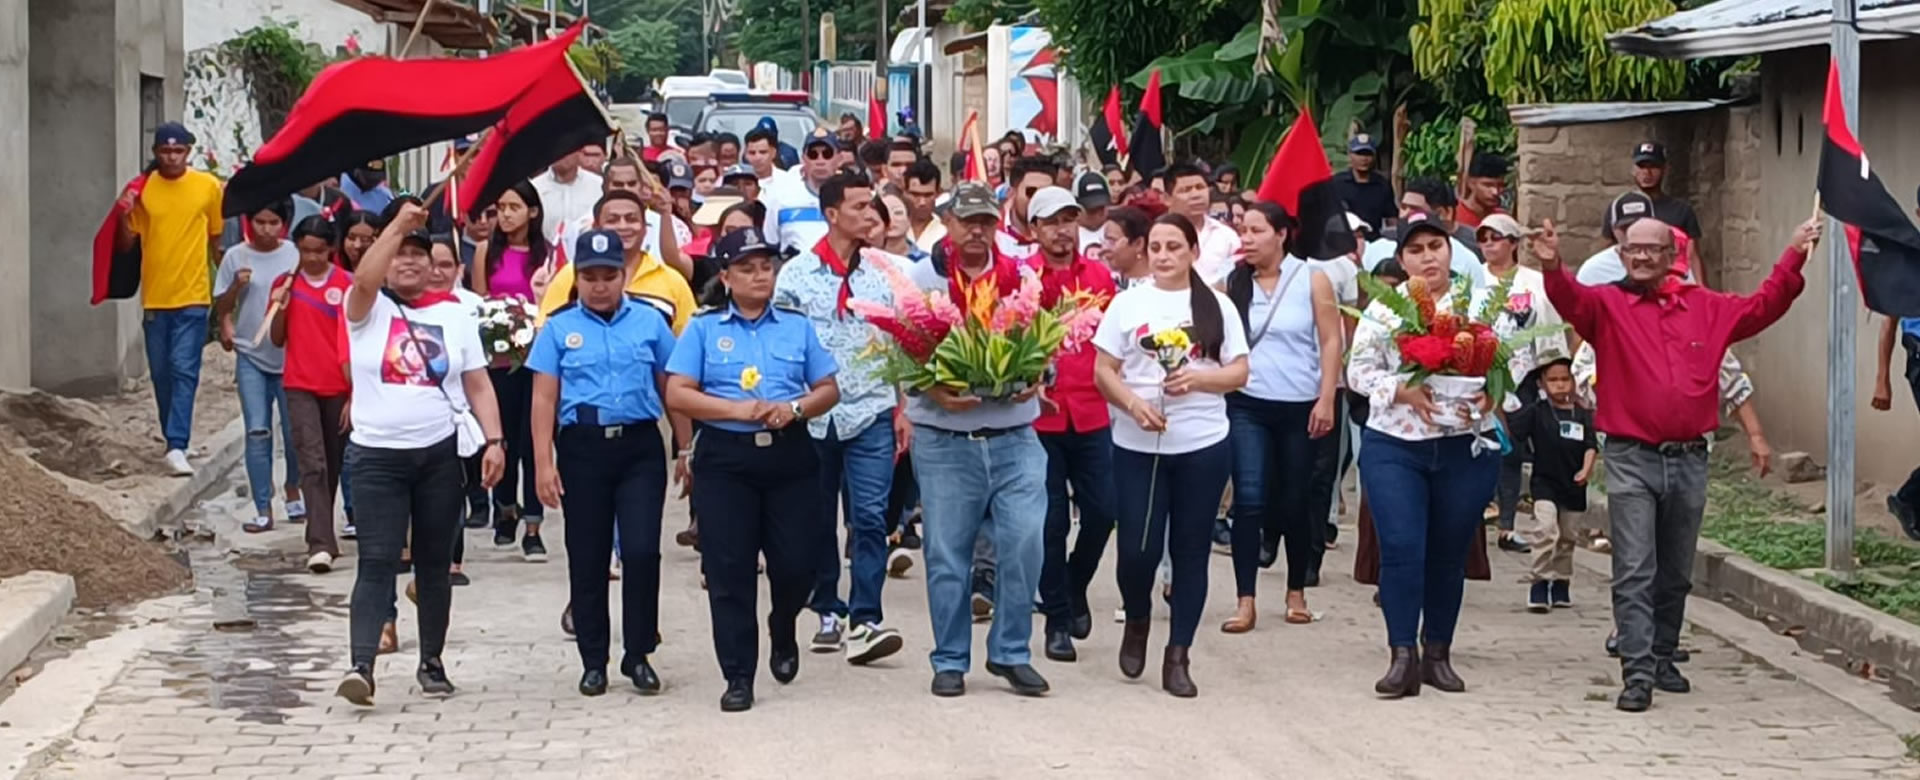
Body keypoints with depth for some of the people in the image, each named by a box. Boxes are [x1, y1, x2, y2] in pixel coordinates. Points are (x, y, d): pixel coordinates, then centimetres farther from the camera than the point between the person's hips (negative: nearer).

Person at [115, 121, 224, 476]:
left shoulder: (208, 186, -1)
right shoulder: (142, 189, 2)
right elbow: (125, 244, 5)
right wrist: (124, 215, -12)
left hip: (192, 297, -3)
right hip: (154, 297, 3)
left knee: (184, 371, -11)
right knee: (161, 373, 11)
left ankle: (177, 447, -14)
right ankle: (175, 442, 26)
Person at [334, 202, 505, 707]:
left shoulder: (455, 315, 8)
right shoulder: (369, 310, 0)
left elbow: (479, 386, 7)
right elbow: (363, 278, -25)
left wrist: (494, 441, -3)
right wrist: (397, 224, -29)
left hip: (439, 454, 3)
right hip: (377, 455, -3)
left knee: (434, 562, 11)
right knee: (377, 562, -10)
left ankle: (432, 662, 21)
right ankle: (362, 666, -16)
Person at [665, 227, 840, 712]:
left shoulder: (797, 326, 11)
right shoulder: (703, 328, 5)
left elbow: (828, 390, 11)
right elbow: (677, 395, -3)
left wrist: (794, 408, -9)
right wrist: (736, 409, -14)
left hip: (789, 457, 2)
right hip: (725, 459, -1)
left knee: (797, 563, -1)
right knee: (729, 571, -2)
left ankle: (783, 631, 32)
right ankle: (738, 677, 6)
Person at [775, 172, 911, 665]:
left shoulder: (882, 272, 6)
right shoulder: (797, 274, -2)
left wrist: (902, 410, 7)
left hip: (871, 414, 1)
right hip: (813, 416, -1)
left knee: (870, 517, -9)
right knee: (817, 519, 9)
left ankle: (864, 621, -10)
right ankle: (828, 613, 22)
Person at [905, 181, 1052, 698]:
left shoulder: (1020, 278, 8)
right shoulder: (923, 278, 1)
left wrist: (1034, 380, -7)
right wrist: (936, 392, -18)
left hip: (1014, 436, 2)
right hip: (944, 440, -1)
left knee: (1024, 541, -7)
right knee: (947, 553, 3)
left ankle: (1011, 652, 9)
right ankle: (950, 661, 16)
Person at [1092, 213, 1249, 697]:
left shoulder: (1217, 306, 5)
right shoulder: (1128, 303, 4)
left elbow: (1239, 372, 4)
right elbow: (1103, 371, 2)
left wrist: (1197, 378, -15)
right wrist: (1133, 403, -16)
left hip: (1203, 446, 1)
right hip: (1137, 445, 0)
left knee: (1190, 550, 4)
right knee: (1137, 547, -5)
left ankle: (1177, 658, 13)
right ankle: (1137, 622, 27)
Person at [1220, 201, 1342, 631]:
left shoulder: (1311, 279, -1)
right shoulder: (1233, 282, 4)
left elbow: (1331, 340, -2)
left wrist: (1326, 400, -7)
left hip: (1299, 407, 0)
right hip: (1247, 406, 1)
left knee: (1295, 502, 10)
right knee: (1248, 500, -9)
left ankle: (1296, 591, 26)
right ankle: (1245, 601, -7)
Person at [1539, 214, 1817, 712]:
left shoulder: (1705, 308, 12)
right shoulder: (1607, 305, 0)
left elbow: (1762, 308, 20)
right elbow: (1572, 300, -19)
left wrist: (1793, 257, 12)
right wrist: (1552, 268, -40)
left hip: (1689, 460, 4)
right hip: (1631, 460, -4)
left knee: (1676, 575, 14)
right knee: (1635, 573, -9)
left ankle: (1662, 660, 28)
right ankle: (1638, 675, -11)